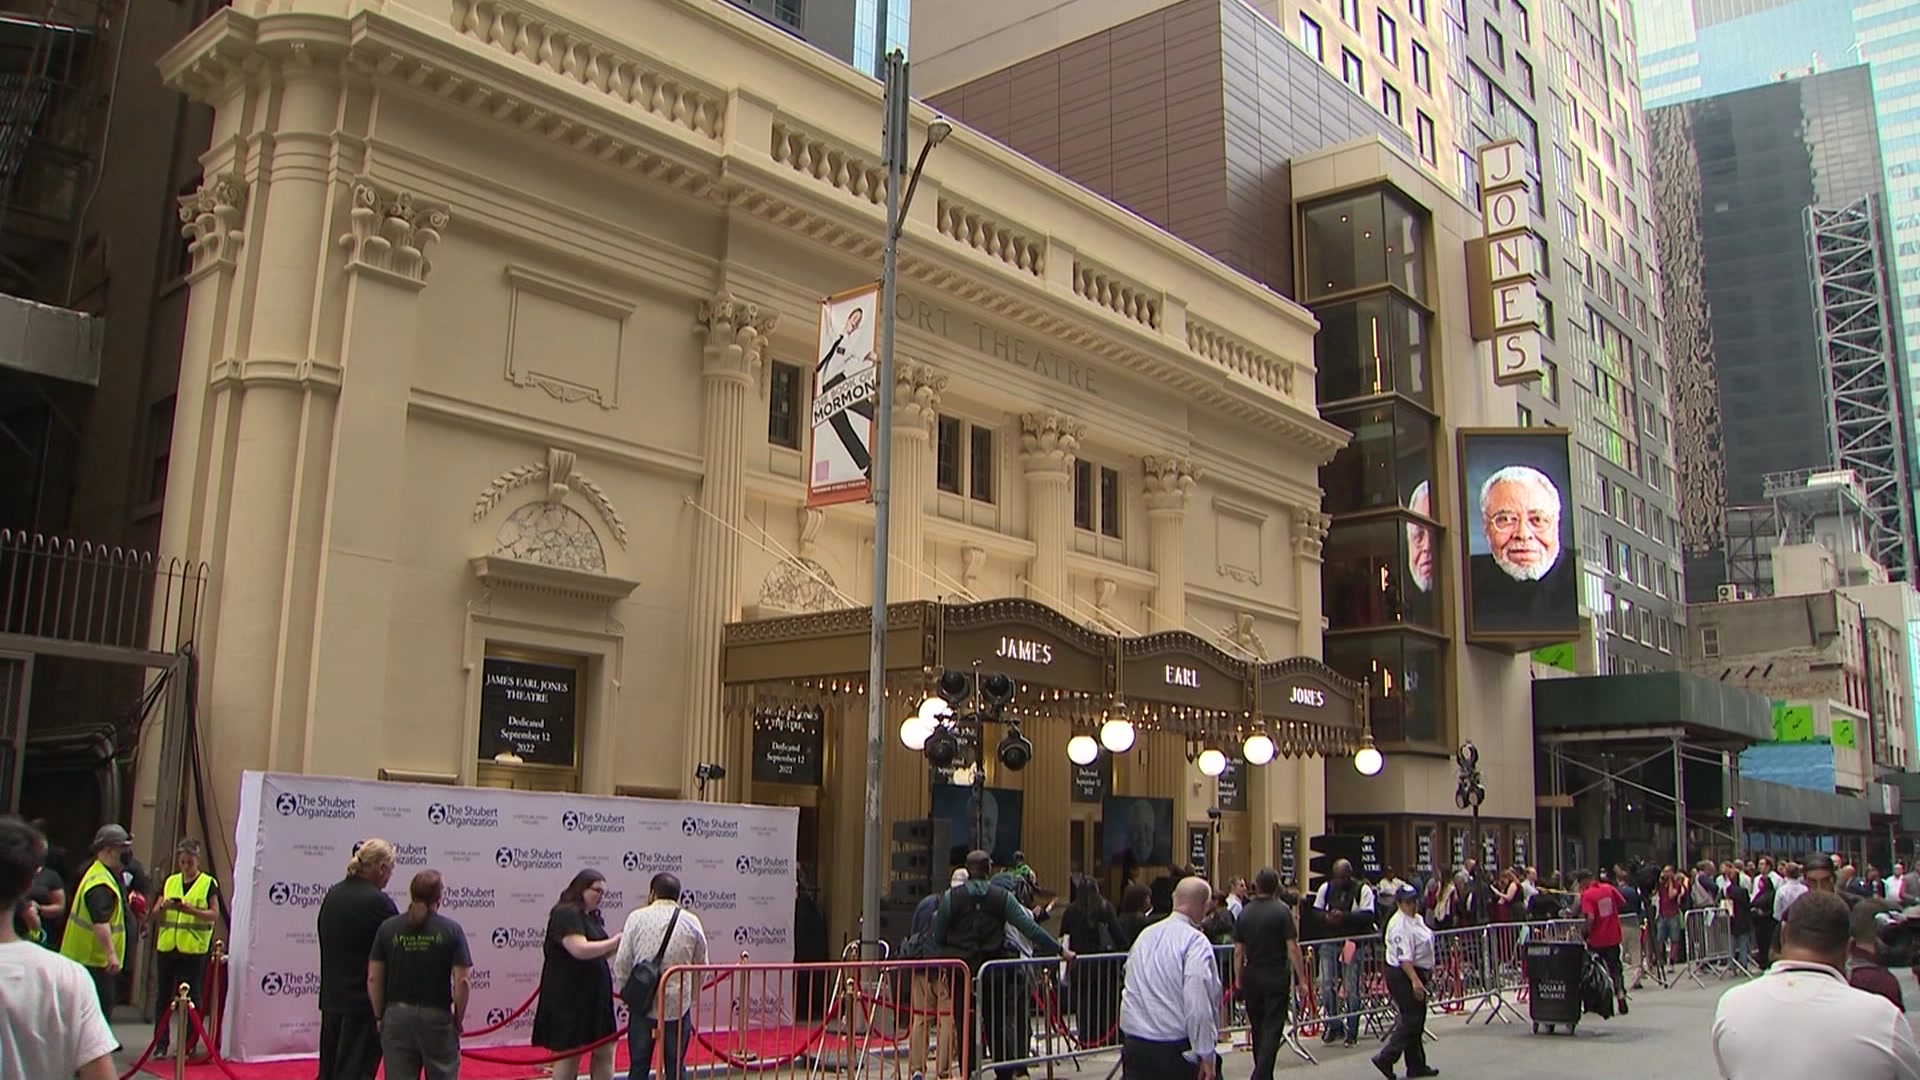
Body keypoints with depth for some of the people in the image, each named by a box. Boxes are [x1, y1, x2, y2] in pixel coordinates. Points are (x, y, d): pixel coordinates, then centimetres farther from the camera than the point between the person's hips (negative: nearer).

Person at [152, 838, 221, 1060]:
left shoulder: (209, 884, 0)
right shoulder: (170, 882, 12)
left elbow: (214, 915, -6)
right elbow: (155, 915, 11)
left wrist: (191, 910, -22)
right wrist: (163, 906, -11)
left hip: (194, 948, -4)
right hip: (166, 946, 4)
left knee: (192, 996, 0)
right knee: (164, 995, 7)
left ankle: (189, 1044, 8)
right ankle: (160, 1043, 15)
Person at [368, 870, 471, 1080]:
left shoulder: (388, 928, 0)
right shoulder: (451, 930, -6)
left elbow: (373, 979, 0)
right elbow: (461, 982, -9)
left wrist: (379, 1016, 11)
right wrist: (458, 1019, 3)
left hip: (397, 1016, 2)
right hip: (437, 1016, -2)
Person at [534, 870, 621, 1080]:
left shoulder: (592, 916, 15)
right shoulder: (565, 914, -14)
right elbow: (580, 950, -26)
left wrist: (620, 946, 3)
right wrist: (614, 943, -16)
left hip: (594, 995, 9)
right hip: (569, 997, -9)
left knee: (605, 1050, 7)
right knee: (569, 1054, -1)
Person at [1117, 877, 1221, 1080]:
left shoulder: (1145, 935, 8)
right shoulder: (1195, 941, -14)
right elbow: (1198, 1003, -21)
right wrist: (1206, 1054, -17)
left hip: (1134, 1043, 6)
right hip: (1176, 1049, -6)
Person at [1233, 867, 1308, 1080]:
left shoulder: (1245, 913, 4)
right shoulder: (1282, 911, -8)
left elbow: (1238, 952, 5)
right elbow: (1292, 948, -12)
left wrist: (1238, 981, 13)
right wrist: (1302, 980, -6)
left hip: (1251, 977, 4)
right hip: (1276, 976, -4)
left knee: (1257, 1027, 16)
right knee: (1272, 1028, -4)